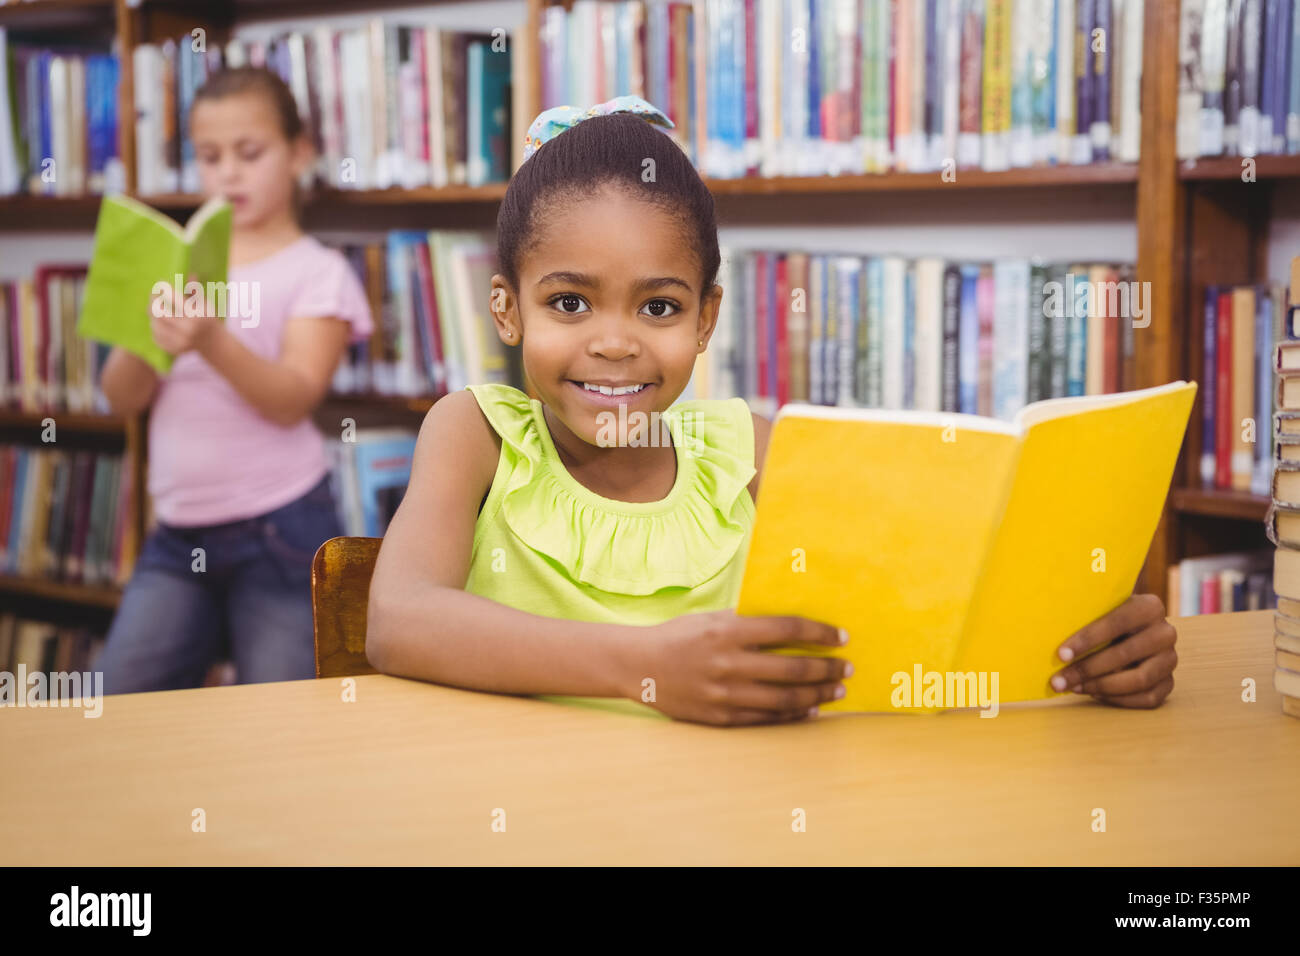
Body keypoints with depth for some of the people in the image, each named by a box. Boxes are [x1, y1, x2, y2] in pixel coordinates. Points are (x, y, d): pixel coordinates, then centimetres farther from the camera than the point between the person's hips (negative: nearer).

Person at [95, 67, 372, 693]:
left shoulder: (317, 272, 0)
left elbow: (292, 400, -14)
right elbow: (122, 398, 4)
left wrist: (210, 340, -30)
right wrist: (144, 335, -17)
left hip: (278, 530, -4)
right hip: (179, 533, 4)